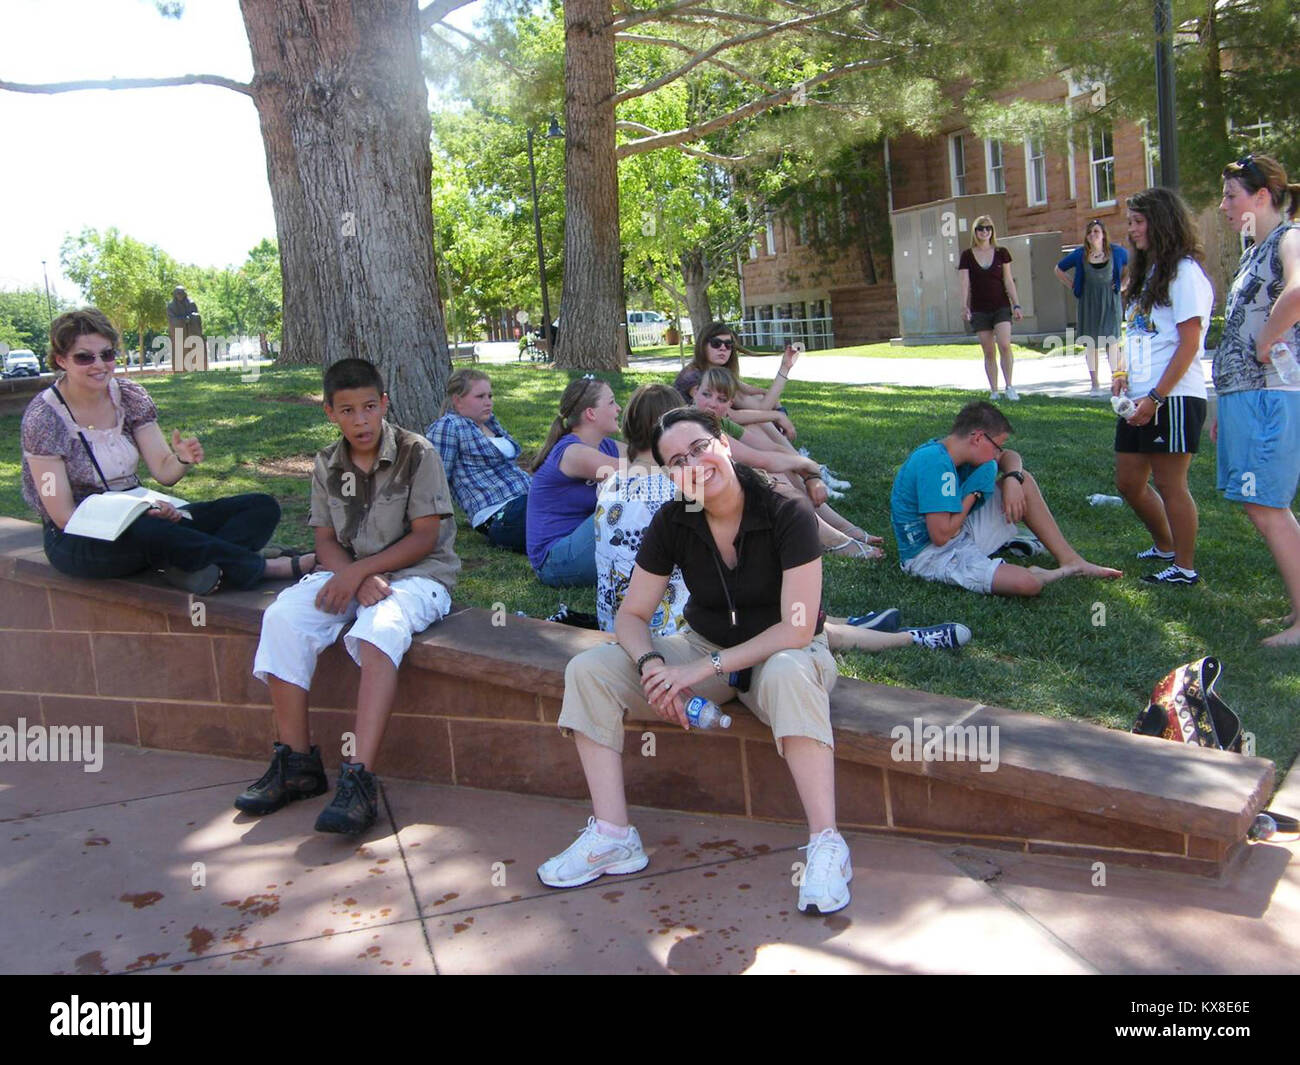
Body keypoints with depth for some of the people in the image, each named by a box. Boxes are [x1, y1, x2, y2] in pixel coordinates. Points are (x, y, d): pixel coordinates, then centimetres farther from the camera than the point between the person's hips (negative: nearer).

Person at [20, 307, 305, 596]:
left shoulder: (130, 396, 3)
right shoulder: (43, 418, -11)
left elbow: (163, 471, -1)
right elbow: (63, 515, -14)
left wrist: (183, 460, -25)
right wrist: (135, 515, -28)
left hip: (139, 516, 6)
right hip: (77, 539, -6)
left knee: (262, 507, -12)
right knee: (150, 533, -43)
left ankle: (194, 567, -40)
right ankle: (266, 568, -29)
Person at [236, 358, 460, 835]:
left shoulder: (417, 453, -7)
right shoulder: (328, 465, 9)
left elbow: (425, 536, -11)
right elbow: (326, 540, 5)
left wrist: (357, 571, -17)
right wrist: (359, 579, -16)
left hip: (416, 574, -5)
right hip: (351, 574, 5)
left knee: (378, 629, -36)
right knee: (282, 618, -20)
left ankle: (360, 778, -39)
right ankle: (296, 762, -13)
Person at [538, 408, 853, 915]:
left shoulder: (788, 515, -20)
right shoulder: (673, 523, -8)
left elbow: (797, 630, -24)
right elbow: (632, 614, -5)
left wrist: (707, 667, -29)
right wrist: (653, 663, -27)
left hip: (782, 655, -4)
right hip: (706, 647, 5)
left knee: (788, 675, -42)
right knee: (588, 670, -14)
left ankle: (827, 845, -34)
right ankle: (612, 837, -17)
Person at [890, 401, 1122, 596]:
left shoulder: (946, 451, 3)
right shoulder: (935, 463, -25)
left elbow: (1010, 457, 20)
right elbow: (941, 535, -30)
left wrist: (1012, 478, -5)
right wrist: (973, 493, -15)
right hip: (931, 554, -10)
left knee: (1023, 478, 10)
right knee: (1027, 584, -31)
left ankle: (1070, 560, 10)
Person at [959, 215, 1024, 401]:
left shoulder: (1001, 253, 6)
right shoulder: (967, 255, 4)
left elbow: (1008, 281, 6)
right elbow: (965, 283, -2)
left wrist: (1016, 305, 1)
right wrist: (964, 306, -16)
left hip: (1001, 306, 0)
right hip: (979, 309, 0)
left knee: (1005, 345, -18)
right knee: (988, 352, 2)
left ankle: (1009, 386, -6)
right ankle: (994, 391, 10)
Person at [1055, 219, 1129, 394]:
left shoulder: (1116, 252, -1)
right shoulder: (1080, 255, -2)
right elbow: (1059, 270, 10)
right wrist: (1073, 287, 2)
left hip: (1110, 301, 0)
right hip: (1088, 302, 1)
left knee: (1112, 340, -3)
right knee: (1091, 342, 2)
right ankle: (1095, 384, 8)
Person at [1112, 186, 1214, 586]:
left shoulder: (1185, 272, -9)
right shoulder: (1146, 273, 18)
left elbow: (1189, 344, -14)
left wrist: (1155, 397, -17)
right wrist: (1121, 374, 3)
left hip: (1173, 399, -9)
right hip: (1139, 400, 9)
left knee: (1169, 484, -2)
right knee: (1128, 483, 13)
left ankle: (1184, 567, 11)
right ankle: (1165, 547, 34)